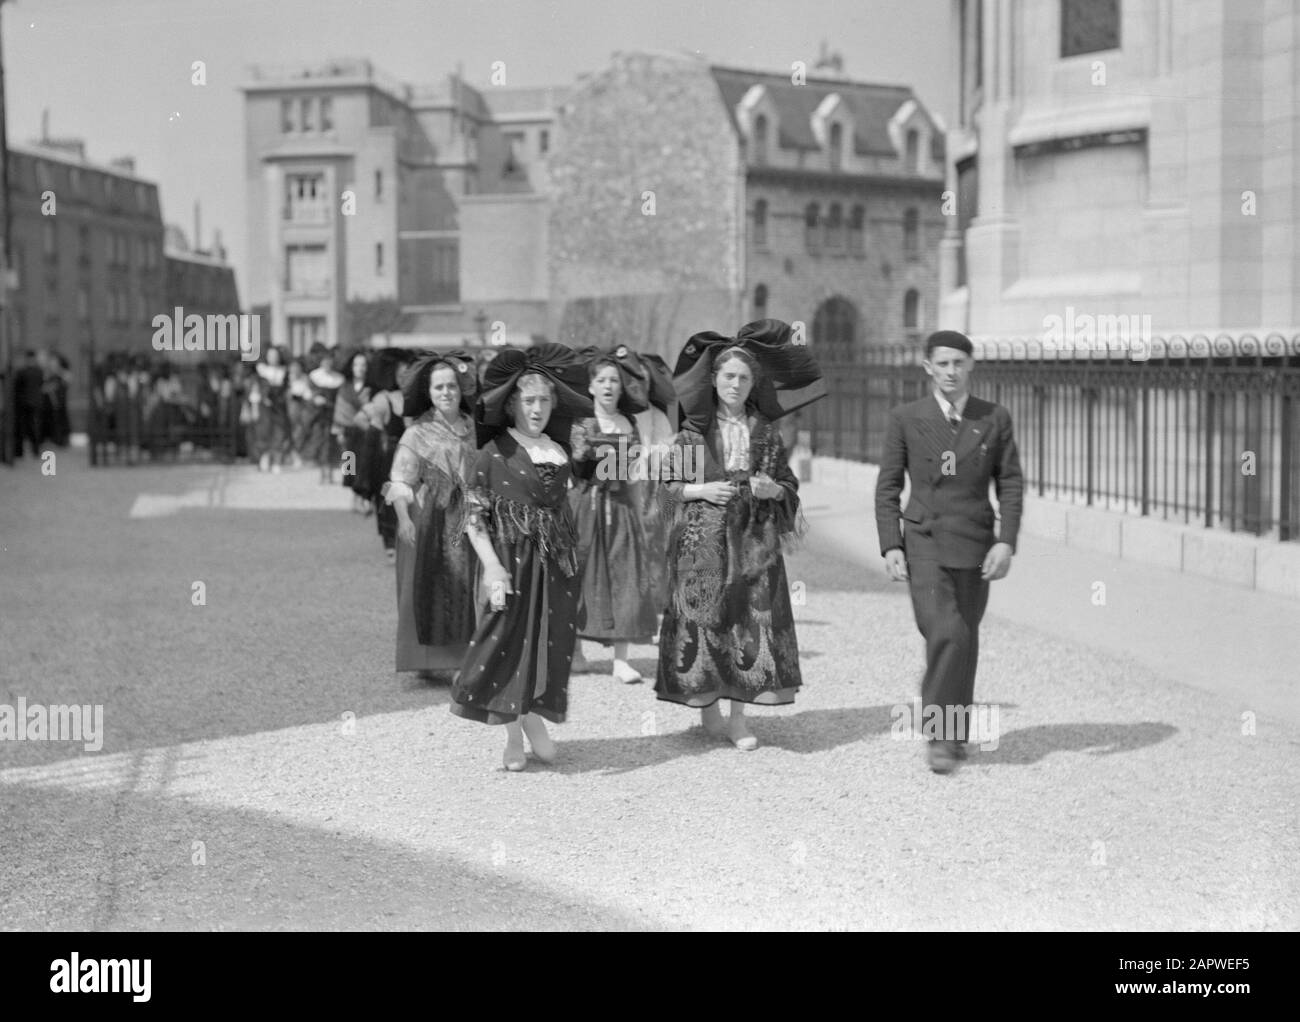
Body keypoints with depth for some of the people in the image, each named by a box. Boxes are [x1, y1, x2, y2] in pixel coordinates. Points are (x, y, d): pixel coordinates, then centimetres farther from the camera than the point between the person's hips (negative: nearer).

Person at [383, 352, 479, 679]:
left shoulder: (474, 429, 9)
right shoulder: (418, 434, -1)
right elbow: (400, 481, -8)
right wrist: (404, 518, -22)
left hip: (466, 522, 3)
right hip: (428, 521, -3)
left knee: (465, 589, 2)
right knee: (426, 588, -1)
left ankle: (463, 659, 7)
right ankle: (425, 660, 5)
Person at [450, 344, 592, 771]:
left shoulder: (559, 451, 9)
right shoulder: (494, 454, -7)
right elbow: (474, 519, -9)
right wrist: (492, 566, -19)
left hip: (557, 561, 4)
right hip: (512, 559, -4)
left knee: (551, 641, 5)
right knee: (510, 638, -1)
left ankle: (533, 716, 23)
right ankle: (514, 736, 11)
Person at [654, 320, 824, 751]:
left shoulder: (766, 431, 8)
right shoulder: (693, 430, 2)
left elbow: (789, 484, 12)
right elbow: (667, 484, 4)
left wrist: (772, 488, -9)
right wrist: (701, 491, -12)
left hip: (753, 538, 2)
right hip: (703, 538, -1)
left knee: (752, 616, -2)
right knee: (704, 615, -2)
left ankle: (738, 717, 6)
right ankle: (709, 710, 13)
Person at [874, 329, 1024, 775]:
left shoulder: (995, 419, 4)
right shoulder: (905, 419, 1)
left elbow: (1010, 484, 4)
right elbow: (888, 487, 3)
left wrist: (1006, 541, -7)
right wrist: (890, 546, -6)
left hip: (974, 548, 2)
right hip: (924, 545, -2)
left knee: (964, 642, 8)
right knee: (946, 634, -19)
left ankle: (954, 733, 24)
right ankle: (939, 730, -7)